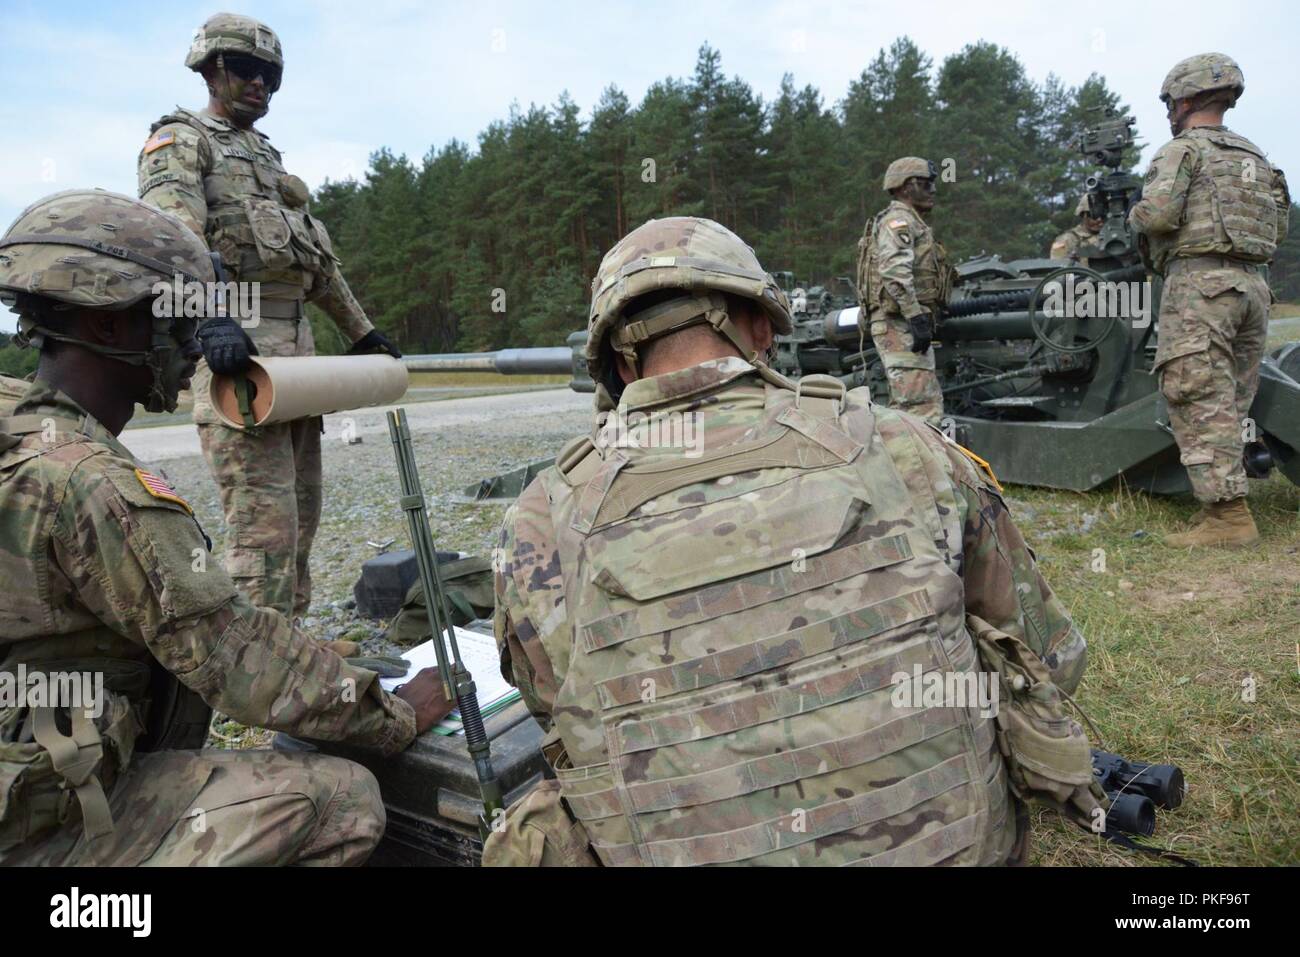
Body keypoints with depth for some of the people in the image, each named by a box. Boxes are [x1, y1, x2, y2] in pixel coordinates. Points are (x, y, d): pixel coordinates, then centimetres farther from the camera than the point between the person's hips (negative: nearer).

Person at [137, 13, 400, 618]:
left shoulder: (269, 157, 28)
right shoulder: (180, 140, 3)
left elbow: (319, 260, 30)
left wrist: (363, 332, 27)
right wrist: (211, 318, -34)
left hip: (297, 348, 8)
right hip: (231, 342, -8)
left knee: (300, 516, 9)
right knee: (264, 523, -13)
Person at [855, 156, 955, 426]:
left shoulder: (911, 222, 26)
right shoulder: (898, 219, -7)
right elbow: (894, 272, -22)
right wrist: (916, 317, -26)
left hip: (906, 325, 10)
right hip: (900, 325, -10)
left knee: (903, 406, 13)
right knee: (923, 407, -15)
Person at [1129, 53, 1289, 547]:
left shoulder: (1183, 149, -1)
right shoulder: (1255, 157, 22)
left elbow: (1158, 214, -16)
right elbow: (1279, 228, 20)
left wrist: (1135, 214, 6)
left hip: (1200, 282, -8)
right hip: (1253, 284, 8)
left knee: (1201, 401, -9)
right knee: (1231, 403, 10)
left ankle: (1227, 515, -13)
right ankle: (1224, 501, 13)